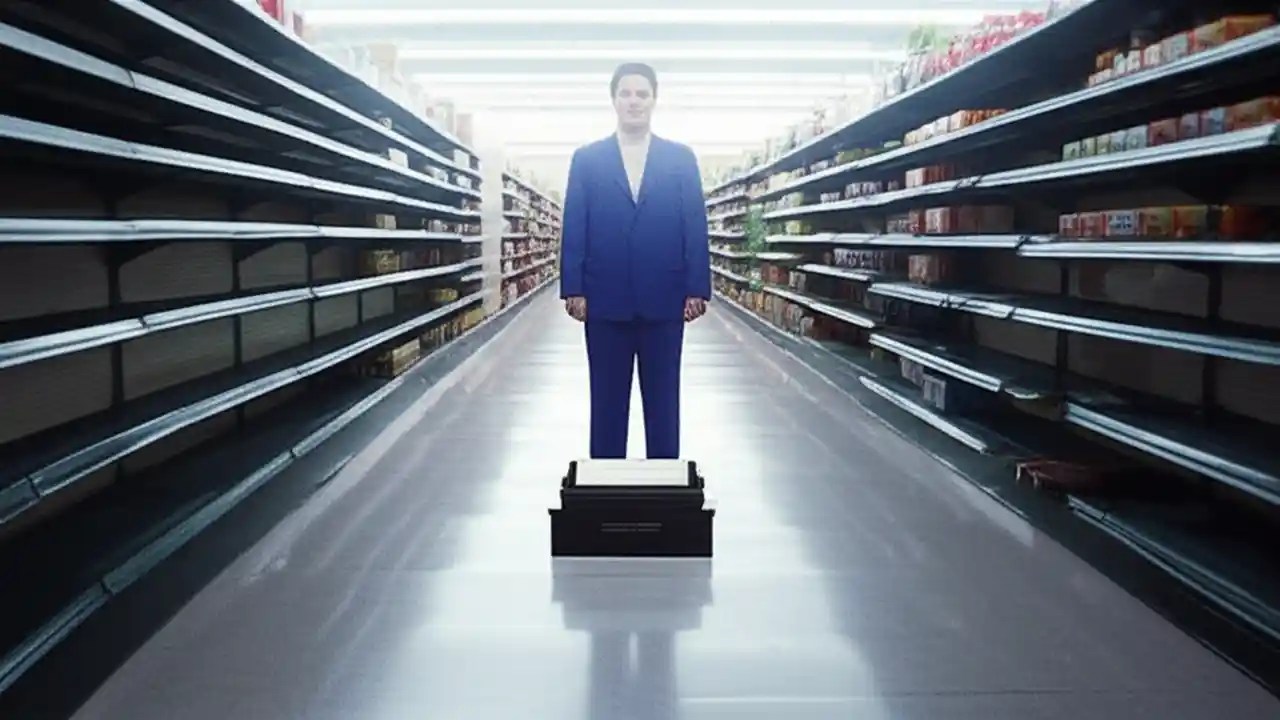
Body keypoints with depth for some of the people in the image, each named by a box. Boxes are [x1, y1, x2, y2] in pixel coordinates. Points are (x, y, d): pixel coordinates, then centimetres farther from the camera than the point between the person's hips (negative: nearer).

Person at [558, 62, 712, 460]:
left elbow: (695, 227, 3)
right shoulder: (586, 159, 7)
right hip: (605, 299, 0)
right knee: (607, 401, 7)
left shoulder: (681, 158, 7)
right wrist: (573, 289, -4)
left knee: (663, 401, 8)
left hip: (664, 299, 0)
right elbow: (573, 229, 3)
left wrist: (697, 288, -4)